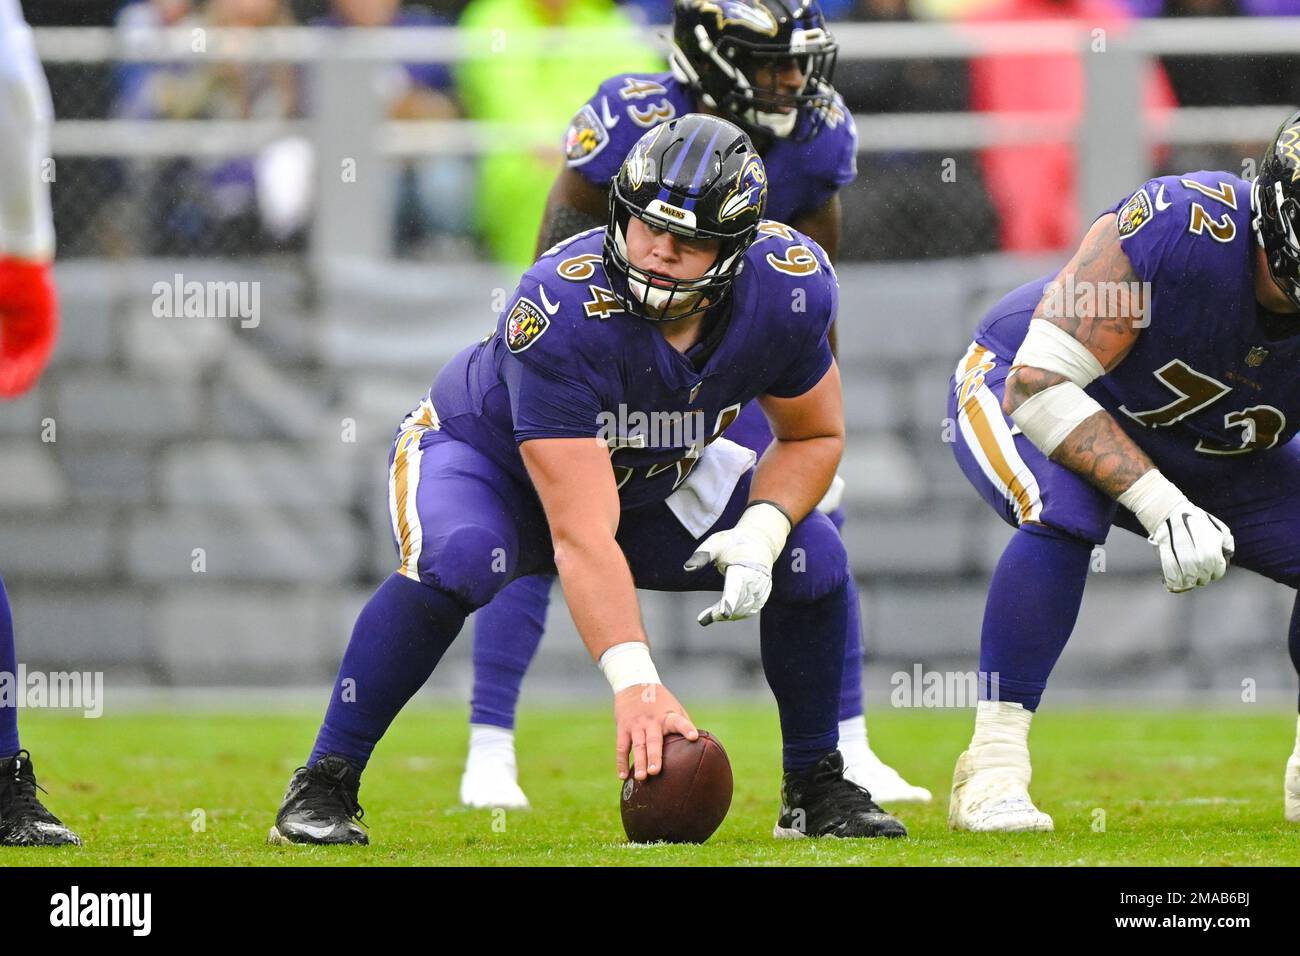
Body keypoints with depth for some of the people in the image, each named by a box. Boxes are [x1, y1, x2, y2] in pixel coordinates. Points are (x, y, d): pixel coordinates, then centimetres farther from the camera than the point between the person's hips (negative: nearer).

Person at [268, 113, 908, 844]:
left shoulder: (786, 288, -26)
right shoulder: (561, 312, -41)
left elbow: (816, 436, -6)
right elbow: (582, 538, -44)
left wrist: (760, 531, -26)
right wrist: (635, 681, -54)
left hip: (654, 477, 5)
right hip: (487, 453, -5)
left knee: (812, 556, -14)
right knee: (458, 560, -37)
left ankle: (816, 788, 7)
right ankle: (324, 786, -23)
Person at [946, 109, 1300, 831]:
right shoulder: (1182, 226, -38)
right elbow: (1040, 381, -35)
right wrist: (1159, 503, -43)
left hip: (1200, 449, 5)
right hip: (1025, 390, -5)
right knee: (1063, 514, -37)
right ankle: (990, 771, -27)